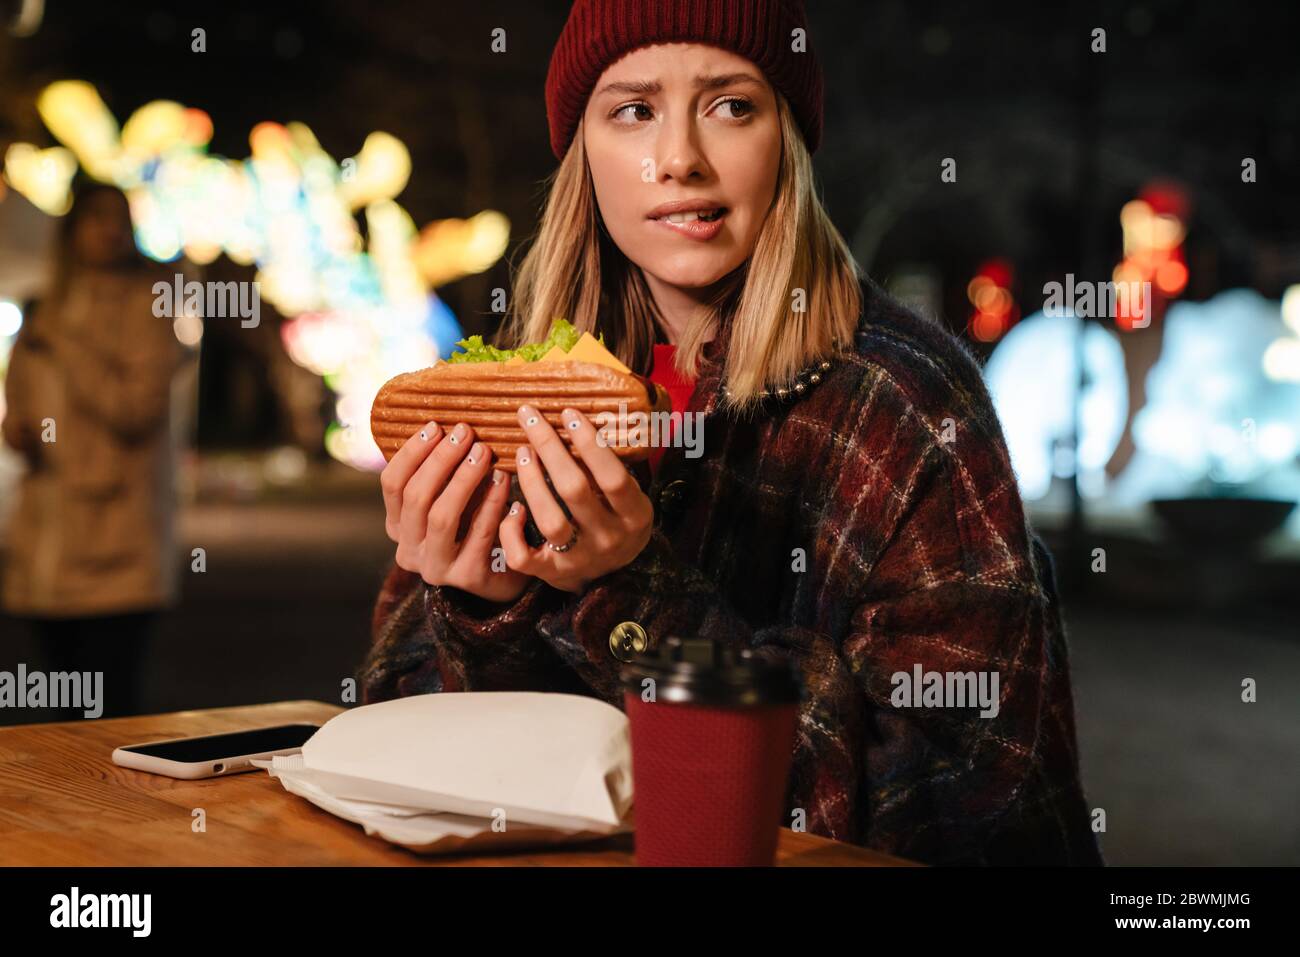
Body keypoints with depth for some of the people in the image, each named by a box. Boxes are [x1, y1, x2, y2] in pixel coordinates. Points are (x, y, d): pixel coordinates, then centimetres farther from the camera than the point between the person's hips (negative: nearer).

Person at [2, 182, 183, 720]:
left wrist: (64, 341, -7)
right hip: (45, 542, 6)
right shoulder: (49, 309, 18)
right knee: (65, 712, 9)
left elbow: (137, 407, -11)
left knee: (110, 709, -10)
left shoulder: (144, 303, 1)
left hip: (115, 544, -6)